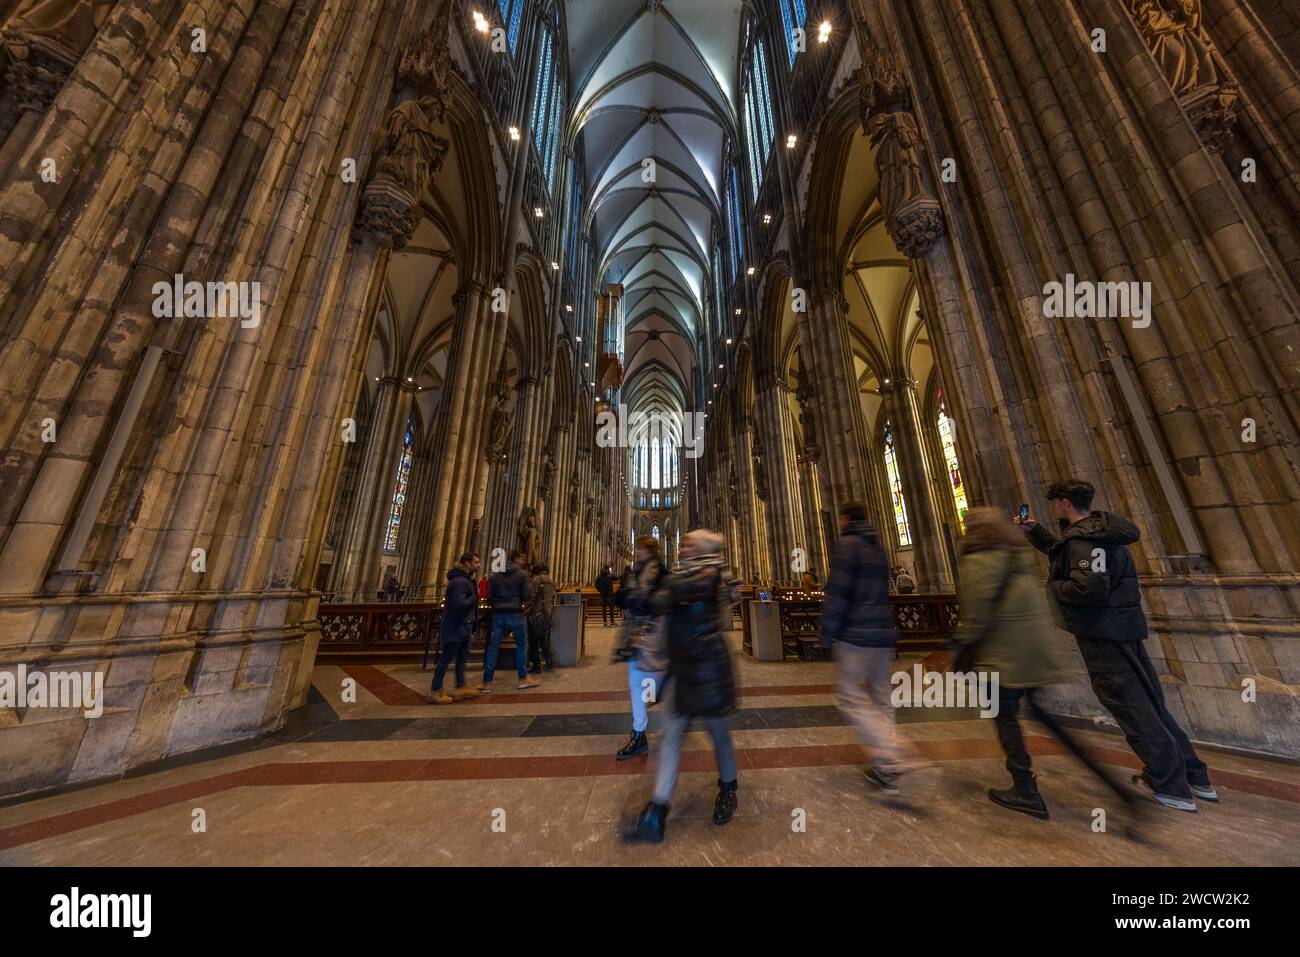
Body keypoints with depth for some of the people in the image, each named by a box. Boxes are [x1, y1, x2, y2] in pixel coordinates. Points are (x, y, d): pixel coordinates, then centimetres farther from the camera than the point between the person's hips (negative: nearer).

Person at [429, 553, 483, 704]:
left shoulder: (465, 579, 12)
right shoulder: (460, 581, -22)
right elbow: (460, 604, -30)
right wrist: (475, 597, -17)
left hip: (461, 627, 10)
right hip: (455, 627, -10)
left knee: (463, 657, 16)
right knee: (446, 659, 2)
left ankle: (460, 688, 26)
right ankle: (436, 692, 15)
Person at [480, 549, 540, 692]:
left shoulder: (496, 575, 5)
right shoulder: (522, 574, -8)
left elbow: (489, 596, 6)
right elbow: (528, 596, -12)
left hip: (498, 614, 4)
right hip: (515, 613, -4)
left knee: (493, 647, 10)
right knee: (522, 645, 10)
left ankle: (487, 683, 13)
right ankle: (523, 678, 17)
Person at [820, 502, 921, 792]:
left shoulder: (847, 544, -12)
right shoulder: (878, 549, 13)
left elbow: (837, 593, -18)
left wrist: (827, 634, -9)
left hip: (855, 636, -8)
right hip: (884, 635, 8)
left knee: (851, 698, 1)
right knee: (881, 699, 14)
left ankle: (890, 758, -9)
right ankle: (884, 768, 21)